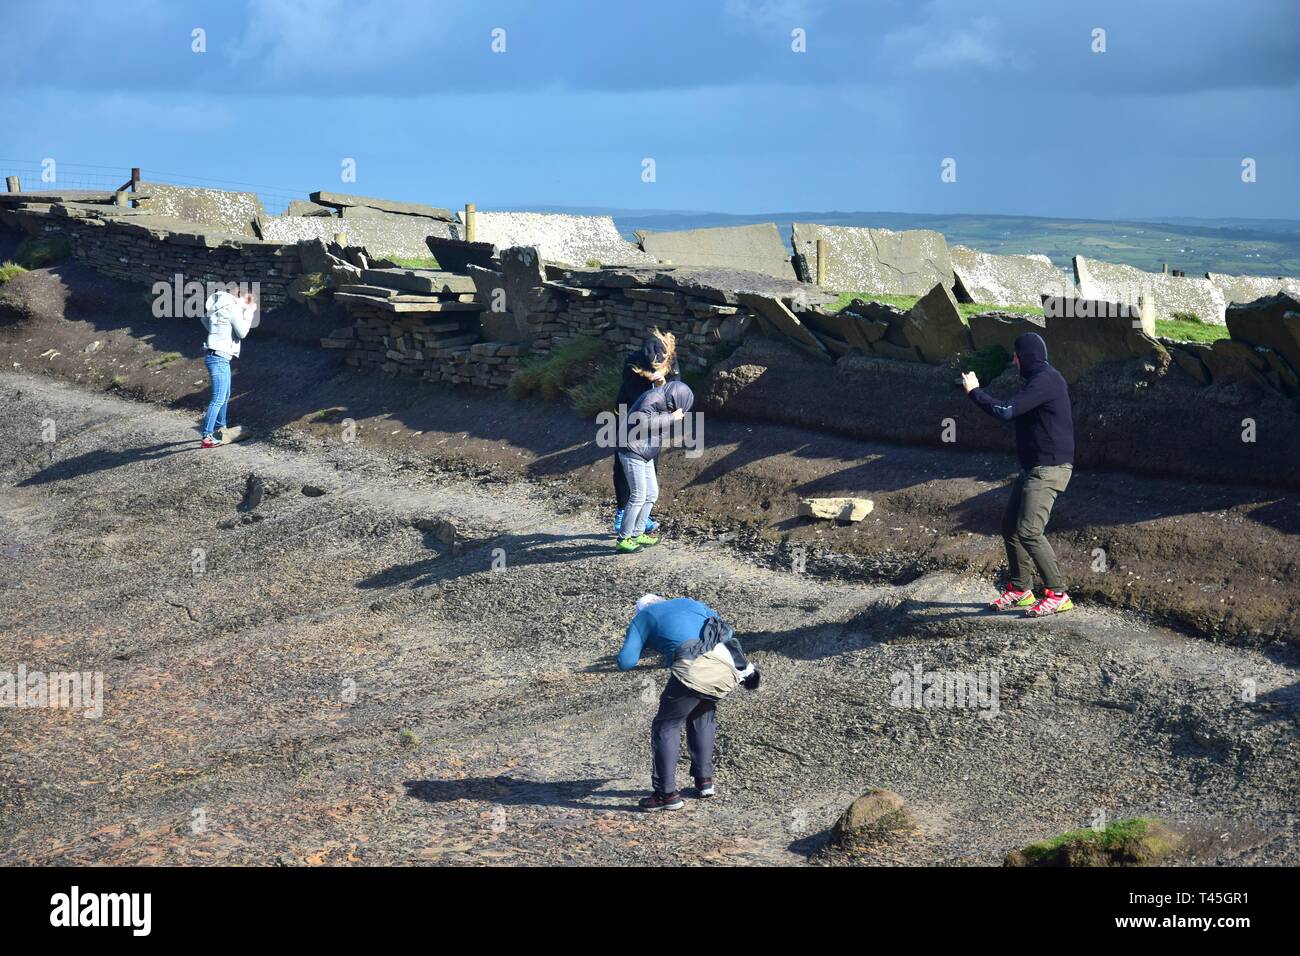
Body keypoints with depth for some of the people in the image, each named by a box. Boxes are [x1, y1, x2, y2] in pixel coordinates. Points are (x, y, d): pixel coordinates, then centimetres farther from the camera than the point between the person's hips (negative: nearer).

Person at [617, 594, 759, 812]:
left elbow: (625, 662, 12)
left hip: (694, 669, -5)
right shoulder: (688, 603, 34)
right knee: (701, 715, 29)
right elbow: (728, 631, 32)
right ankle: (704, 781, 29)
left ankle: (666, 793, 7)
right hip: (728, 667, 5)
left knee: (666, 726, 10)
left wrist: (636, 644, 32)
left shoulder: (642, 617, 22)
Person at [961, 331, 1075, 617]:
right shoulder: (1039, 379, 16)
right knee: (1010, 526, 14)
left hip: (1049, 468, -11)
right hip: (1033, 468, 11)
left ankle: (1057, 595, -12)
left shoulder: (1045, 380, -18)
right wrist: (977, 391, 18)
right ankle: (1019, 590, 23)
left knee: (1029, 532, -16)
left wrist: (974, 391, -11)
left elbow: (1006, 411, -24)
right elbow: (1015, 410, 26)